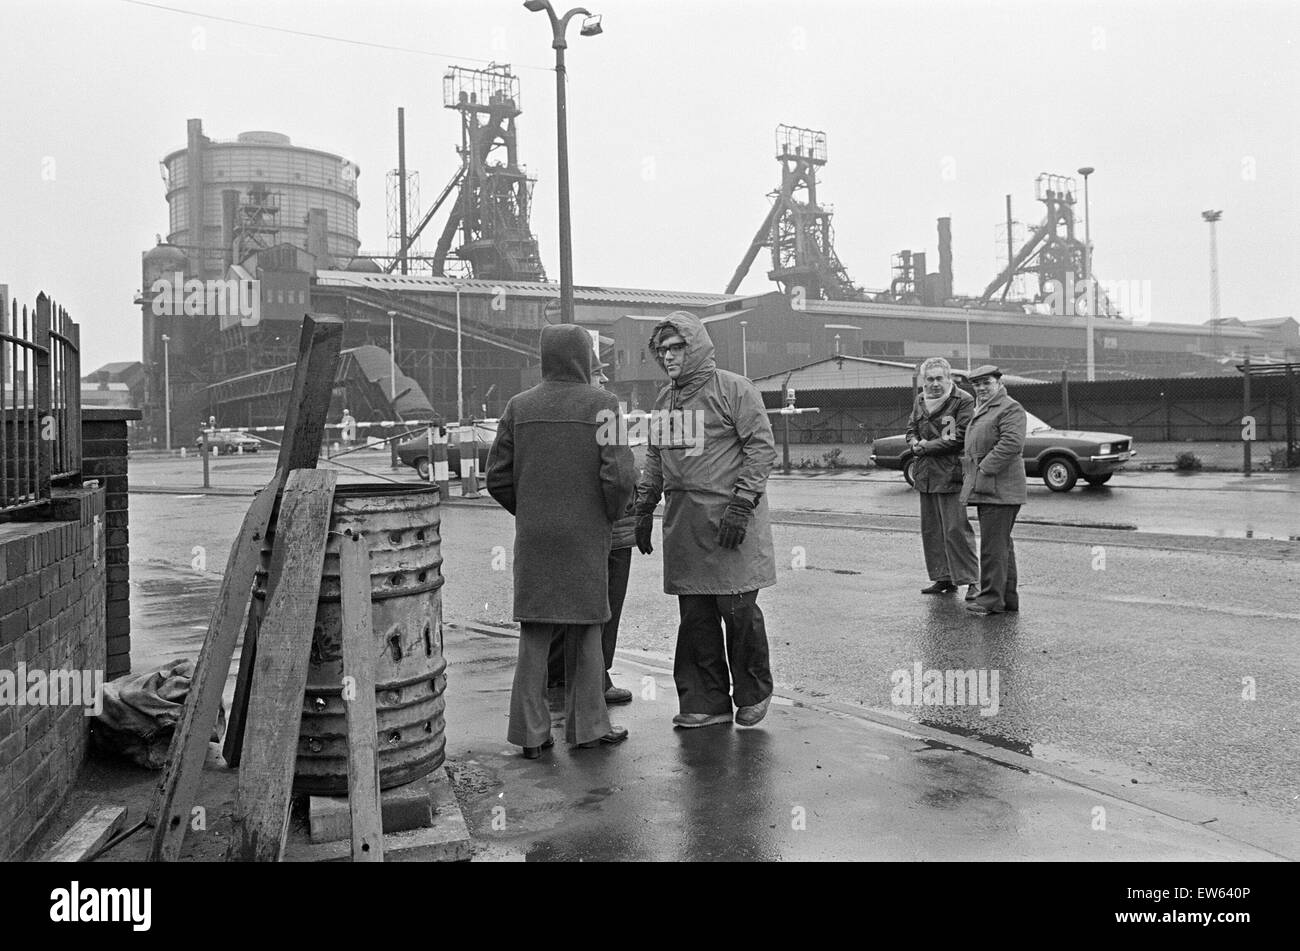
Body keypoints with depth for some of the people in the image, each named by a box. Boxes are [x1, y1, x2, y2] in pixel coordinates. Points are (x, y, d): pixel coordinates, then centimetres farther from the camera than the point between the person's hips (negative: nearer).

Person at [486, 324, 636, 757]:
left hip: (533, 539, 3)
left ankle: (531, 731, 13)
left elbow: (498, 477, 3)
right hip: (585, 538, -3)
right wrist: (609, 515, 3)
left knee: (534, 634, 9)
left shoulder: (519, 406, 2)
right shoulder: (602, 404, -8)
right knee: (584, 631, 10)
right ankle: (587, 725, 18)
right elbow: (619, 475, -15)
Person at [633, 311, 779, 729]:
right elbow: (655, 456, 22)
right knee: (695, 616, 7)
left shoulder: (735, 390, -5)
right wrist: (643, 507, 15)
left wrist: (740, 505, -16)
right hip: (681, 523, 6)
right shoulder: (664, 399, 16)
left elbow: (762, 448, -9)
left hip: (728, 521, -6)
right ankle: (706, 701, 17)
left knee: (738, 609, 0)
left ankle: (753, 694, 19)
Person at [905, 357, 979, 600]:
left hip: (950, 474, -7)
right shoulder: (920, 400, 13)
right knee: (930, 530, 12)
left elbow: (959, 438, -15)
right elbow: (911, 429, 20)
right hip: (925, 476, 7)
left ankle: (971, 581, 0)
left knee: (956, 529, -8)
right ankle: (943, 579, 22)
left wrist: (926, 447, -12)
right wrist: (915, 444, -2)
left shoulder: (963, 401, -8)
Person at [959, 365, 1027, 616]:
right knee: (1002, 544, 14)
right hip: (985, 489, 10)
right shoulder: (979, 412, 23)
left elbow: (1012, 443, -21)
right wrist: (968, 474, 15)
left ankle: (992, 598, -6)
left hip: (999, 489, -10)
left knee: (994, 545, -9)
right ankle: (1008, 597, 20)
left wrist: (984, 469, -19)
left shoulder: (1010, 409, -8)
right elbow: (971, 448, 30)